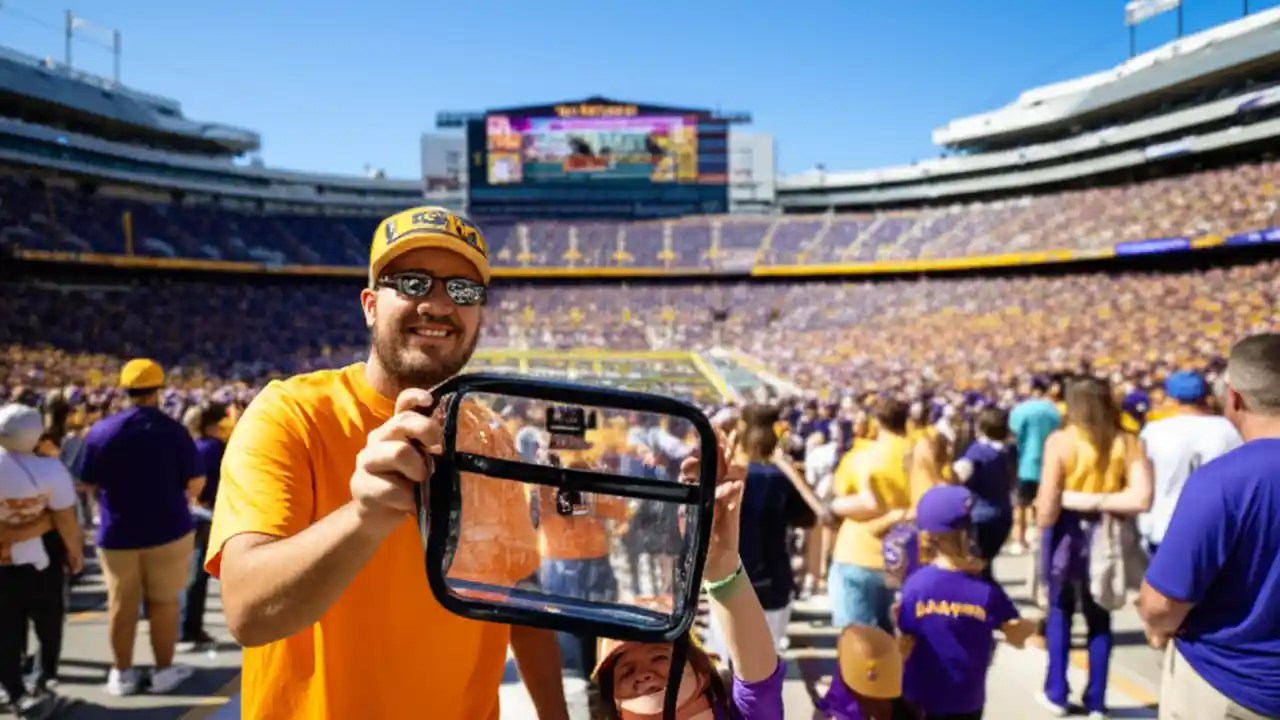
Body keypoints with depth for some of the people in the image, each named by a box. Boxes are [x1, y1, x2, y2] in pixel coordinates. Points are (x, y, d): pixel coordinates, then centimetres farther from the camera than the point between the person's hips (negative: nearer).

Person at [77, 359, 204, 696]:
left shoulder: (101, 430, -7)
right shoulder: (173, 429, -12)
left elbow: (89, 483, 1)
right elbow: (195, 483, -10)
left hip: (117, 532, 2)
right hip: (168, 529, -1)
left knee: (121, 604, 14)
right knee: (164, 601, 10)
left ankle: (121, 674, 25)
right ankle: (164, 671, 20)